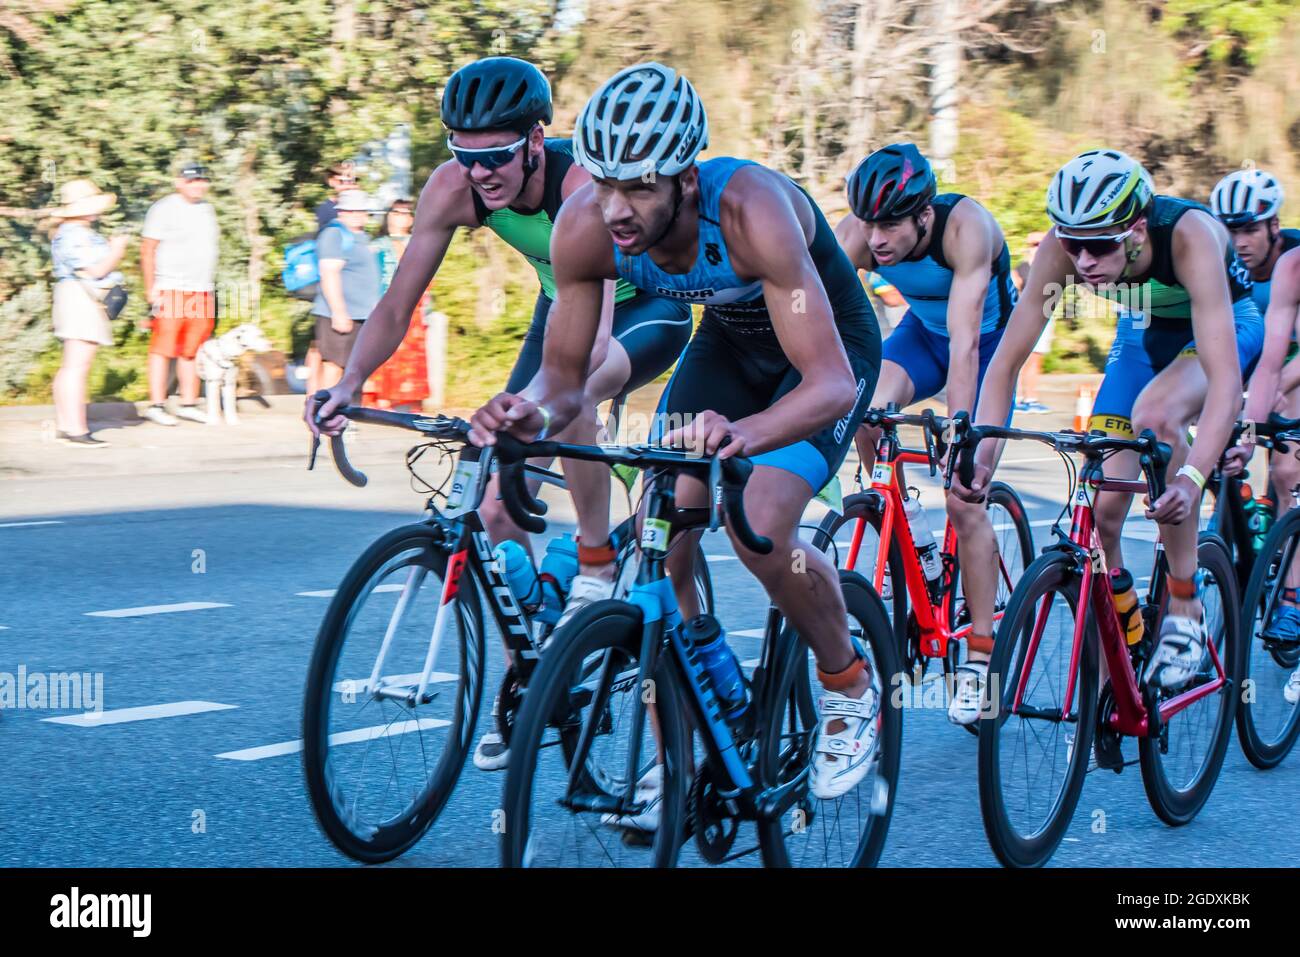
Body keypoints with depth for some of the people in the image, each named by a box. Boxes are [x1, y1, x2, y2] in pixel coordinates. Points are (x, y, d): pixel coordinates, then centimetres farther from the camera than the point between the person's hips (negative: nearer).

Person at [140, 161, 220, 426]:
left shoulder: (206, 209, 17)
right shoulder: (165, 208, -3)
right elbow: (147, 250, -5)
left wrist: (210, 288, 17)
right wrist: (150, 288, -11)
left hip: (203, 292, 6)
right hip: (171, 291, -6)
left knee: (192, 351, 6)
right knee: (163, 349, -6)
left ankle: (188, 404, 11)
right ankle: (156, 405, -4)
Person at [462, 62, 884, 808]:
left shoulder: (751, 211, -41)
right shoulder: (585, 228, -26)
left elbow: (831, 381, -45)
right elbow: (565, 372, -15)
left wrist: (740, 433, -65)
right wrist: (535, 415, -39)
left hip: (831, 347, -5)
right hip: (729, 341, 5)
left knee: (761, 530, -24)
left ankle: (850, 685, 6)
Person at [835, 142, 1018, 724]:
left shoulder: (966, 228, -36)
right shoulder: (856, 234, -25)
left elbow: (965, 344, -41)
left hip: (990, 339, -4)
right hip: (923, 330, 4)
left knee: (963, 498, -13)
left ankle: (979, 657, -2)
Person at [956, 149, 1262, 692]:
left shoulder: (1189, 236, -39)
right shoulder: (1064, 245, -29)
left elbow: (1224, 379, -46)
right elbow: (1008, 357, -23)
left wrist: (1192, 477, -59)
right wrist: (980, 454, -37)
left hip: (1227, 325, -4)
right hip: (1143, 332, 4)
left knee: (1154, 414, -35)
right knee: (1099, 506, -11)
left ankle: (1185, 610, -21)